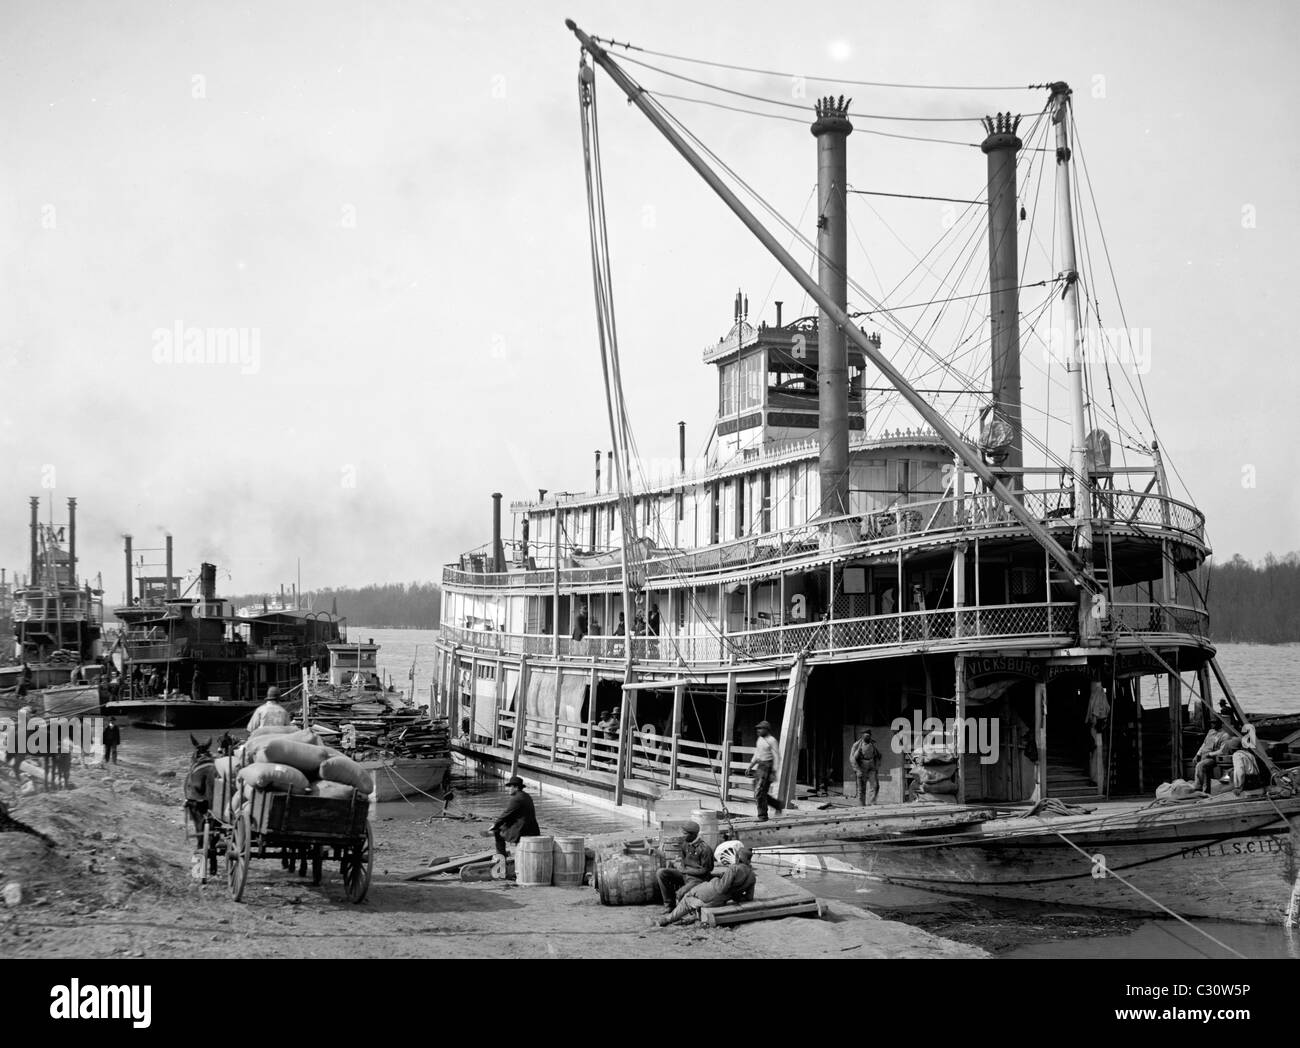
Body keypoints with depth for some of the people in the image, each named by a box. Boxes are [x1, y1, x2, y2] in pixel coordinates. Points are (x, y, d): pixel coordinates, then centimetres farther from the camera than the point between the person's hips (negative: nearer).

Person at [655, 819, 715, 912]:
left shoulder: (704, 848, -16)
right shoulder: (685, 845, 7)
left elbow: (705, 870, -12)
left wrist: (687, 871, -12)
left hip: (698, 878, -8)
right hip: (685, 874, 8)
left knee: (679, 894, -32)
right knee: (660, 873, -8)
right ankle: (669, 904, -5)